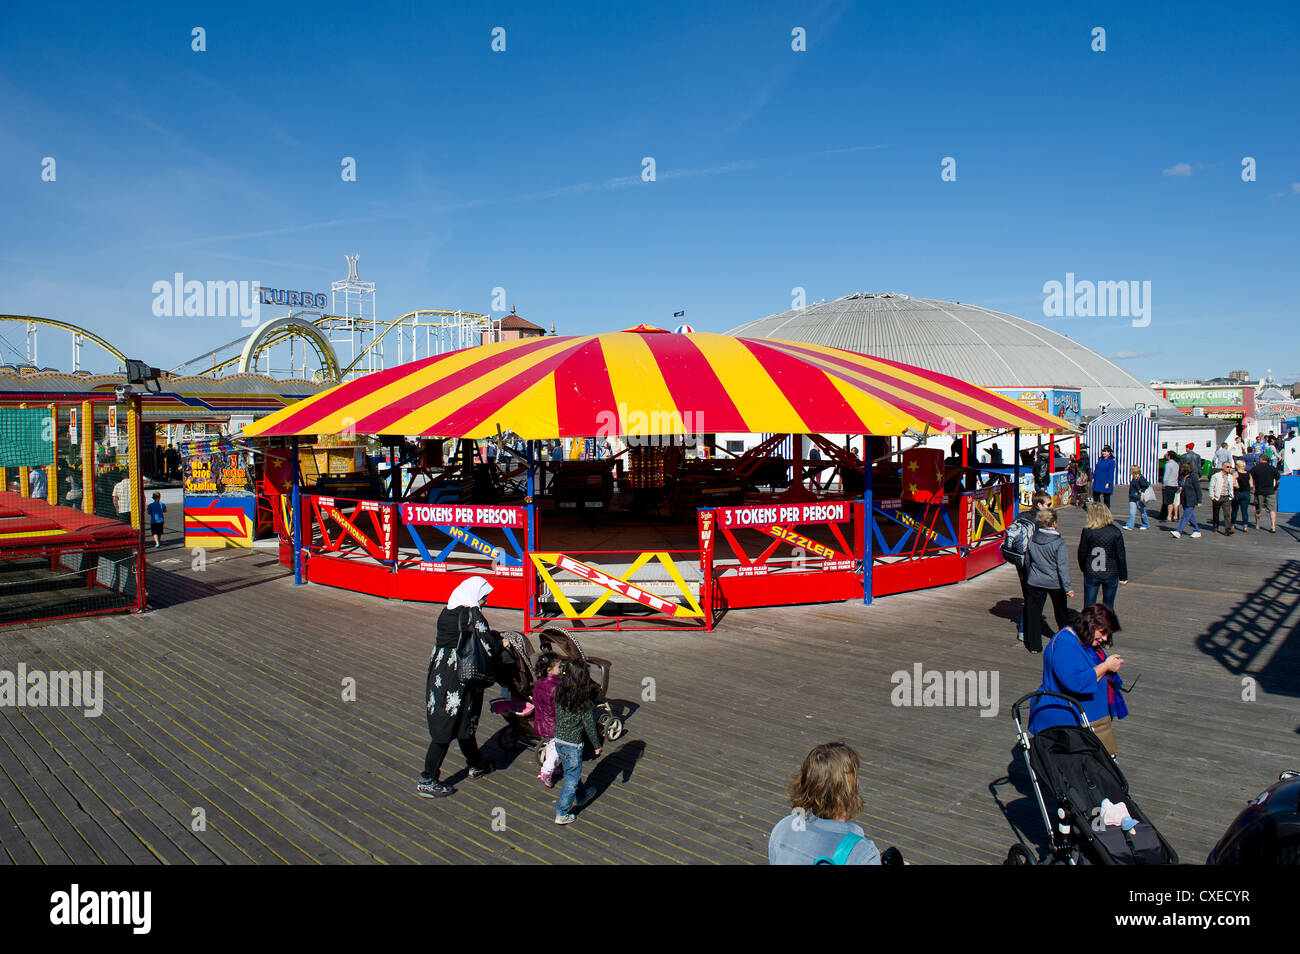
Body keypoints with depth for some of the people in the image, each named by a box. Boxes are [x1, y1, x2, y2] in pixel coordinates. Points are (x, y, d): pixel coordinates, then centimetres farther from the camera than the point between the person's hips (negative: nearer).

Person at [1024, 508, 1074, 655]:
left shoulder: (1032, 539, -5)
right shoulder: (1059, 543, -16)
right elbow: (1062, 566, -16)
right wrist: (1067, 587, -12)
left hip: (1034, 582, 2)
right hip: (1054, 583, -2)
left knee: (1034, 611, 9)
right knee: (1061, 612, 18)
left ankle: (1034, 645, 13)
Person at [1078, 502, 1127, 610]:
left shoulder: (1087, 532, -10)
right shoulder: (1115, 533, -10)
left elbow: (1081, 554, -2)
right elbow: (1121, 556, -5)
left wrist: (1084, 569, 15)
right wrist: (1123, 577, 5)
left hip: (1091, 576, 0)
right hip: (1111, 575, 0)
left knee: (1088, 607, 9)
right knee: (1108, 607, 14)